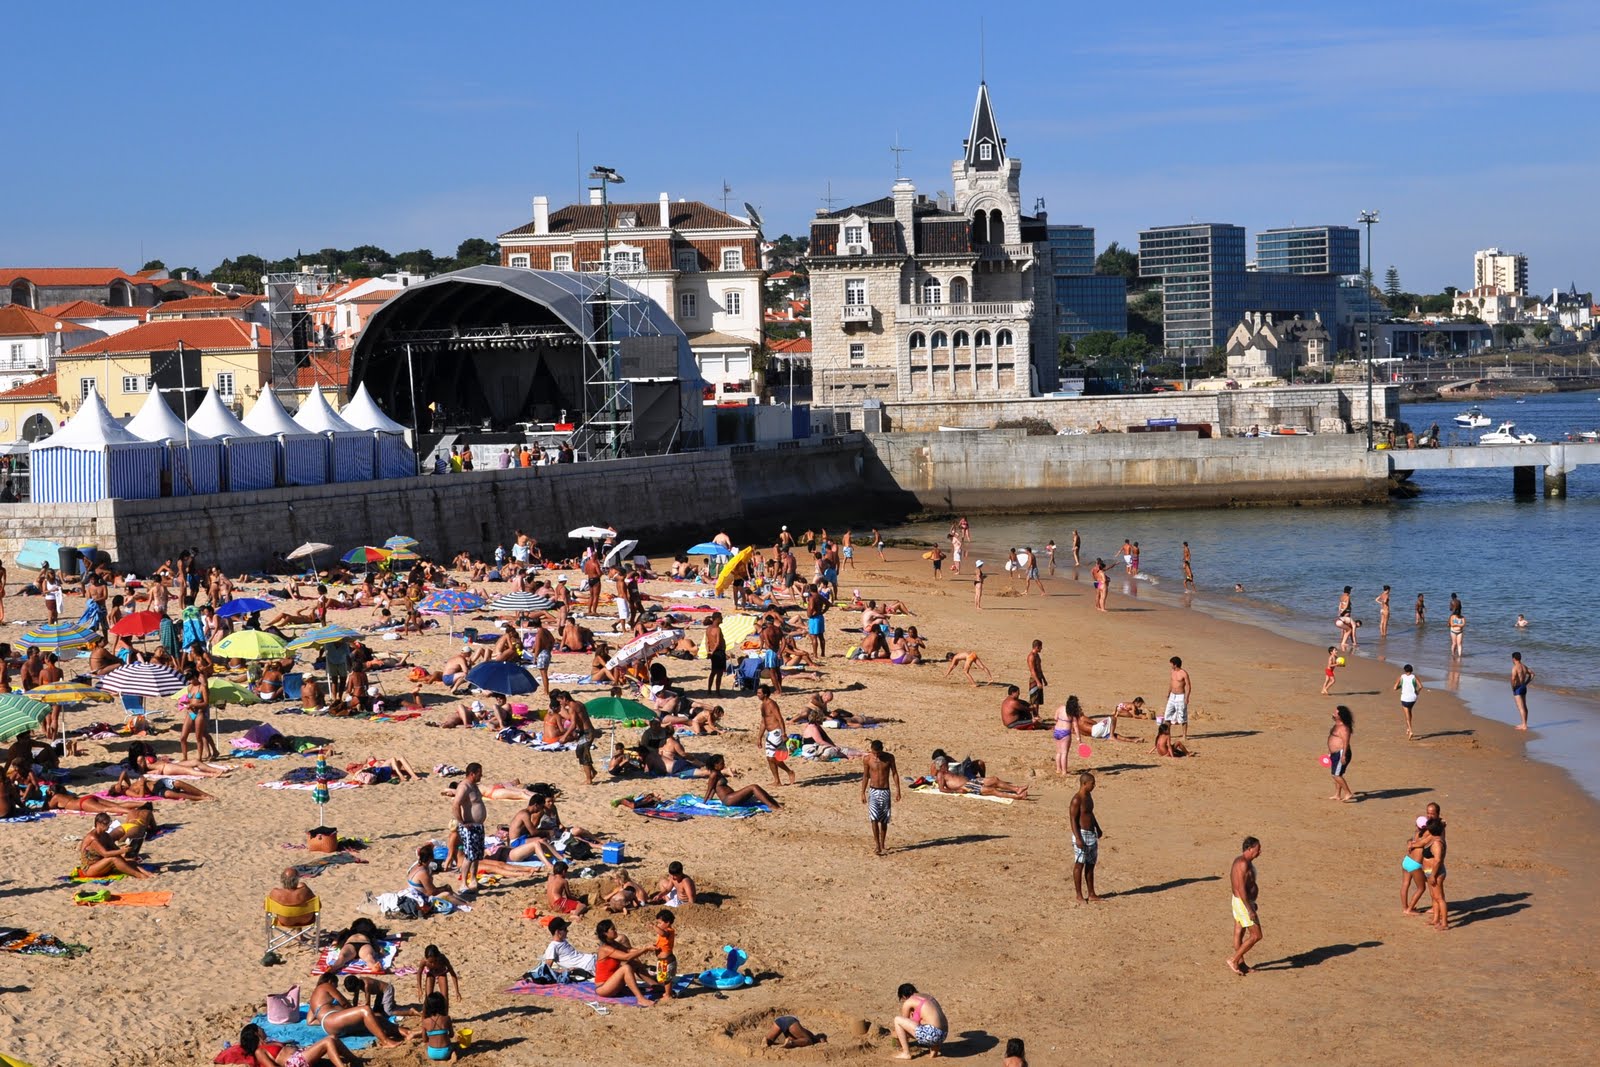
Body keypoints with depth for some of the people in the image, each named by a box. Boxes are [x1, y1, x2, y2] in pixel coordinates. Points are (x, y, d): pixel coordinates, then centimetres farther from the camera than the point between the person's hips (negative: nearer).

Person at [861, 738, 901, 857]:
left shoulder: (889, 757, -3)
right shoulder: (867, 759, -4)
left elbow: (894, 773, 5)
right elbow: (865, 776, 5)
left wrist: (897, 790, -1)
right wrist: (863, 793, 5)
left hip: (885, 791, 1)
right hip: (873, 791, -1)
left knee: (884, 820, 6)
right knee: (874, 818, -16)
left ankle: (882, 845, 16)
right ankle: (876, 843, -17)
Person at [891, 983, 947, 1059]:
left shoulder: (908, 1002, 2)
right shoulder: (928, 997, 24)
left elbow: (903, 1021, 15)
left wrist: (896, 1033, 35)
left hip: (931, 1034, -8)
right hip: (943, 1035, 8)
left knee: (897, 1020, 2)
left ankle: (906, 1053, 4)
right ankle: (934, 1048, 19)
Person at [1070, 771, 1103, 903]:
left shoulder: (1088, 795, 9)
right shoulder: (1077, 799, -18)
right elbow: (1073, 819, -19)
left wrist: (1098, 829, 27)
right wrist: (1078, 838, -23)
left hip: (1092, 834, 9)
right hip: (1082, 834, -9)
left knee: (1091, 865, 13)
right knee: (1079, 865, 0)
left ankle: (1091, 894, 21)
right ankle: (1079, 896, 7)